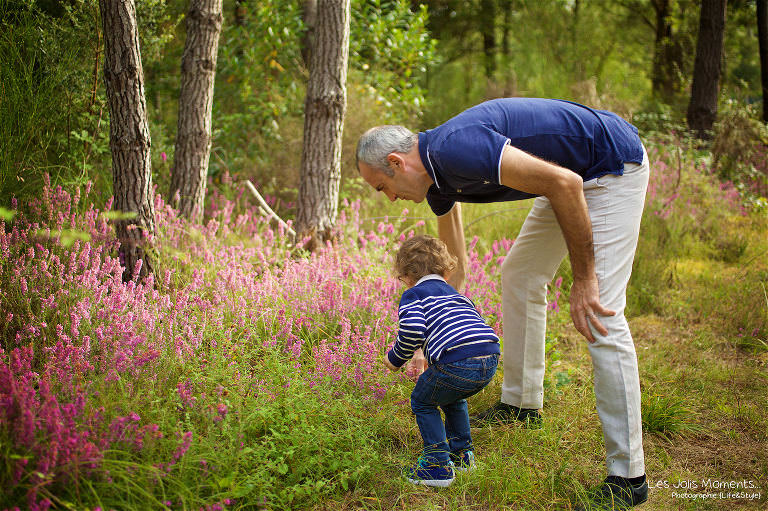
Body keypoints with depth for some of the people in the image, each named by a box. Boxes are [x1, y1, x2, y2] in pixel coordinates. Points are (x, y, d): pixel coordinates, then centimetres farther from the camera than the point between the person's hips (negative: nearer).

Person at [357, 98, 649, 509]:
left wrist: (583, 279, -24)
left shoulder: (457, 149, -27)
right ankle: (521, 404, 32)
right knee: (518, 275, 18)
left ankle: (627, 477, -8)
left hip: (614, 166, -10)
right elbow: (454, 265, 19)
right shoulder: (434, 175, 4)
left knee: (600, 317, -14)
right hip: (577, 174, 10)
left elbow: (564, 183, -30)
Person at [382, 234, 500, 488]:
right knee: (453, 398, 35)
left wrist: (395, 359, 10)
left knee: (423, 402, 18)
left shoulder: (412, 295, 11)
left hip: (457, 363, -7)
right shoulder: (456, 294, 33)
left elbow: (412, 332, -9)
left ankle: (438, 465, 13)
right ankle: (462, 454, 40)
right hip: (490, 360, 7)